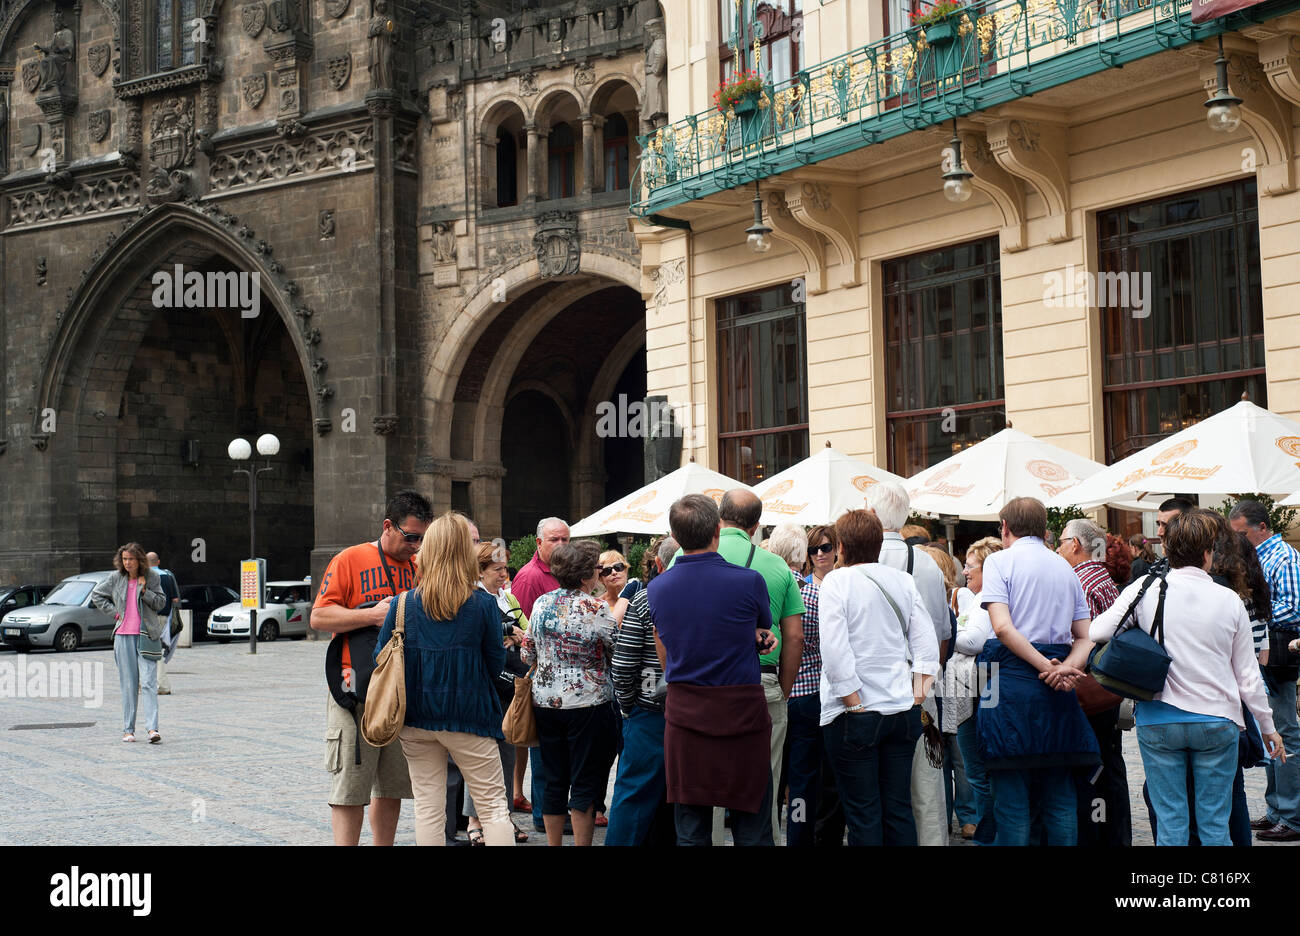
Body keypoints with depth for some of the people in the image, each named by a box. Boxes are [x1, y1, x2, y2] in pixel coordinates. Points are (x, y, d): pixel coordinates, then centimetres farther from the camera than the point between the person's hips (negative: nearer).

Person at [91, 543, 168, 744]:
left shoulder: (151, 577, 2)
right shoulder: (116, 579, 6)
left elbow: (161, 603, 3)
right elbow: (96, 595, 19)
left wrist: (144, 591, -12)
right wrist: (114, 612, 7)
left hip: (146, 635, -2)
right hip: (124, 635, 2)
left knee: (148, 683, -10)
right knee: (128, 684, 4)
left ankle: (152, 728, -16)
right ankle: (128, 729, 10)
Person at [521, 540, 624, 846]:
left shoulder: (541, 603, 3)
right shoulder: (597, 609, -14)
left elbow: (528, 655, 11)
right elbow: (618, 653, -5)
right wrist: (619, 614, 10)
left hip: (545, 702, 5)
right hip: (587, 704, -5)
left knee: (554, 781, 12)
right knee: (585, 783, 2)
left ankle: (553, 844, 18)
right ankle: (582, 843, 3)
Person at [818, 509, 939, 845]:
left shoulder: (837, 581, -8)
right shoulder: (903, 581, 8)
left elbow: (834, 650, -16)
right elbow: (927, 642, 5)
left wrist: (855, 703, -11)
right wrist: (918, 692, 4)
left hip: (855, 715, -5)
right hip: (903, 710, 5)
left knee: (863, 814, 0)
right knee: (899, 808, 10)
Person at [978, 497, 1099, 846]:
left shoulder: (1000, 560, 0)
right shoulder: (1066, 568, 18)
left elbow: (1003, 626, -14)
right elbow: (1085, 638, 11)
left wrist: (1047, 667, -12)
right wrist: (1066, 668, -6)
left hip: (1013, 679, -5)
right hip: (1057, 687, 5)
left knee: (1012, 797, -3)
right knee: (1060, 796, 9)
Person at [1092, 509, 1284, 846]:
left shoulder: (1144, 591, -6)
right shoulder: (1229, 600, -3)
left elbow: (1095, 632, -8)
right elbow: (1248, 676, 3)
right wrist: (1268, 727, 16)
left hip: (1158, 721, 0)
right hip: (1216, 722, 0)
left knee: (1170, 821, 6)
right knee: (1215, 823, 8)